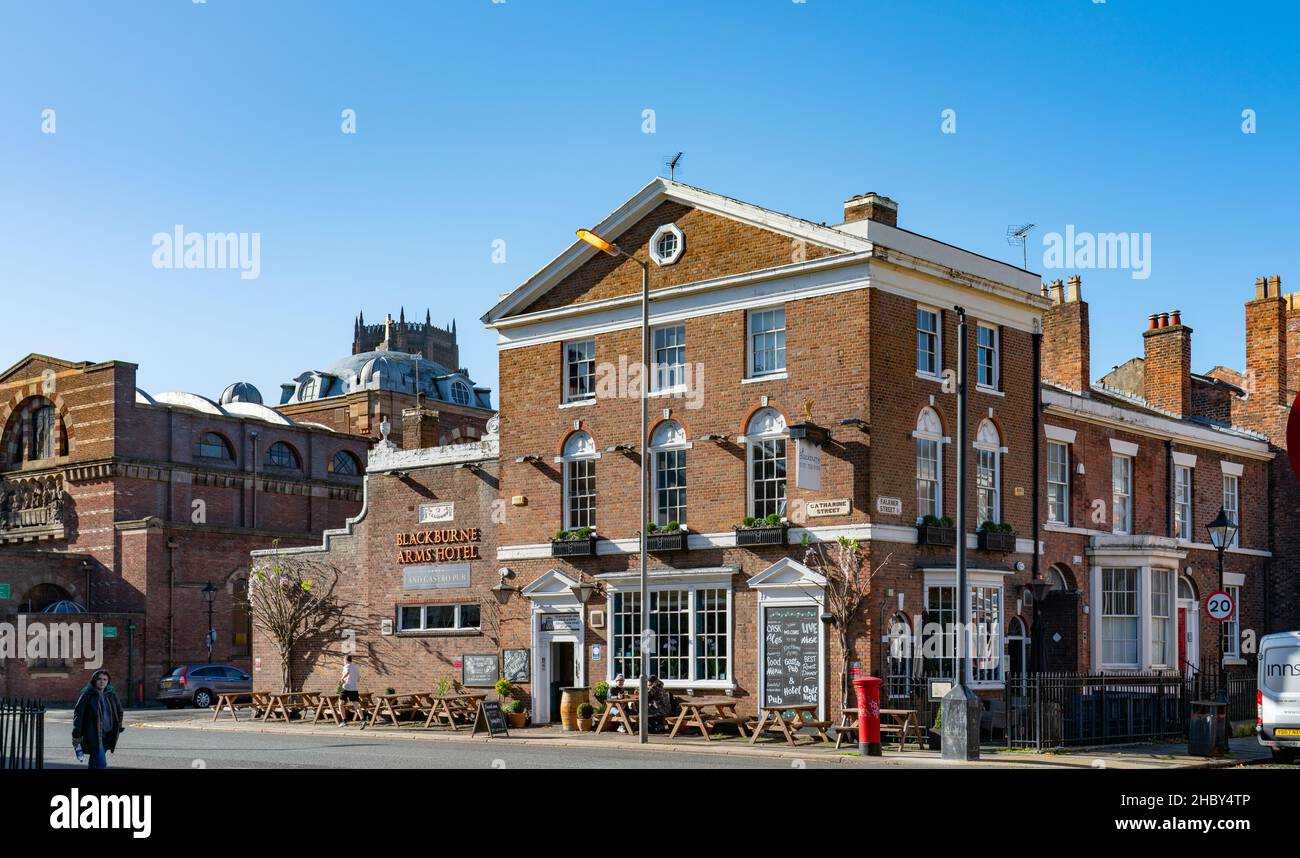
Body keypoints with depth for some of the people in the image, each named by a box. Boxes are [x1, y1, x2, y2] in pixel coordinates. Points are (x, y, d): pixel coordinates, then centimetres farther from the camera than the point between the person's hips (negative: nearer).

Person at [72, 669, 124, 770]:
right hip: (93, 735, -5)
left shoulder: (111, 695, 7)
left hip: (108, 734, 5)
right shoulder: (87, 695, -7)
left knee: (94, 763, 16)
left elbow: (119, 711, 20)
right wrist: (76, 735, -10)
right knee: (101, 763, -12)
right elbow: (78, 714, -6)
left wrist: (118, 729, 15)